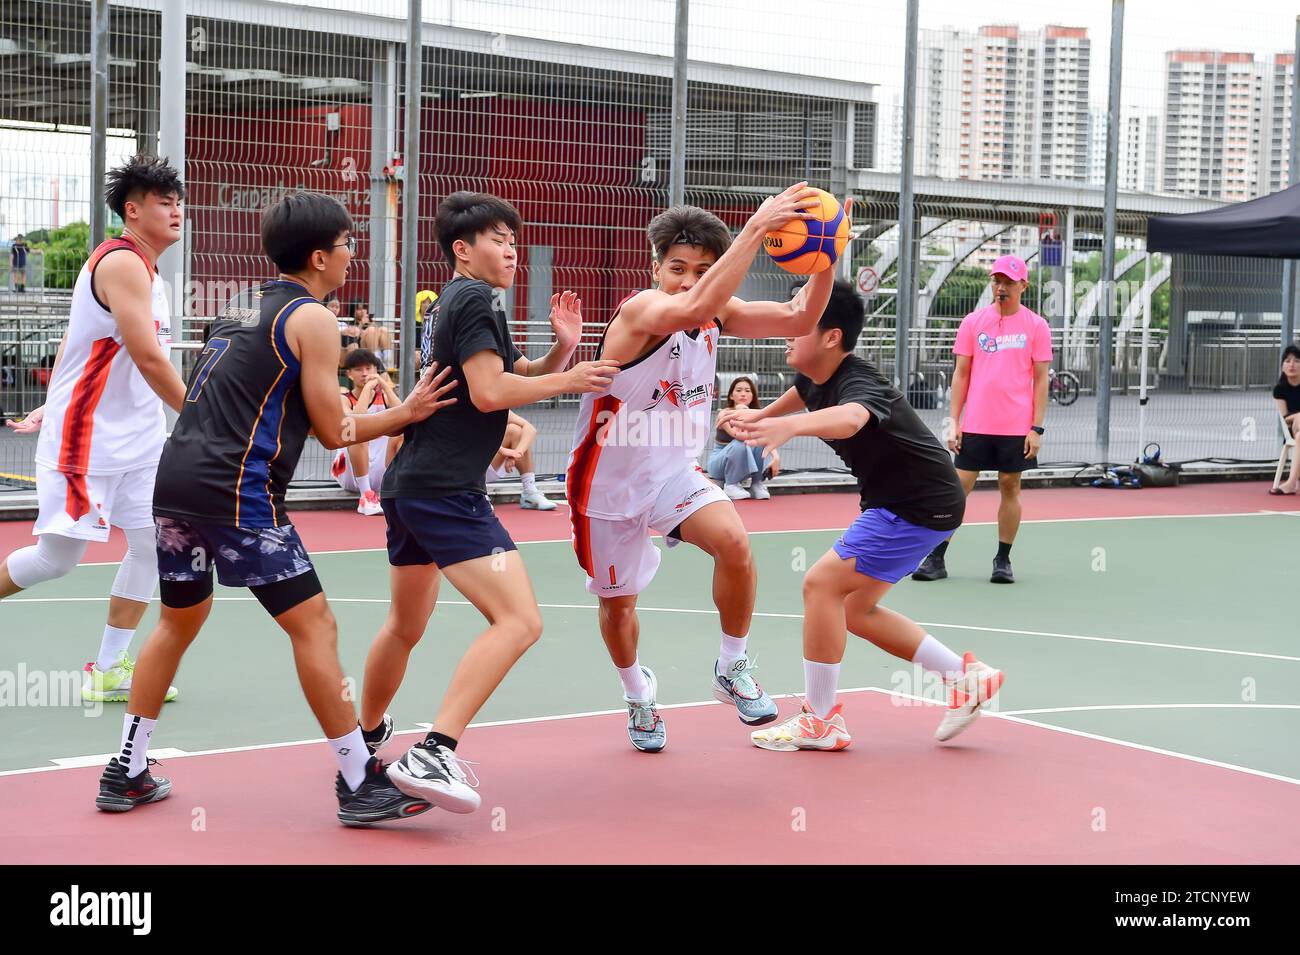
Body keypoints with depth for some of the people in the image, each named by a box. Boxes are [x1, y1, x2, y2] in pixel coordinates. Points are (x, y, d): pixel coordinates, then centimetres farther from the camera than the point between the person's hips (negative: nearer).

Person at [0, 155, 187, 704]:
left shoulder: (144, 270, 13)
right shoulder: (122, 263, -16)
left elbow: (73, 342, 19)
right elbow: (148, 359, -23)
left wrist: (50, 407, 18)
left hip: (138, 441, 9)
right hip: (86, 441, -9)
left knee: (152, 544, 1)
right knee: (57, 558, -3)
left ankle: (109, 671, 9)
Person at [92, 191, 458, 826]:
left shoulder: (242, 305, 20)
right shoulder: (312, 318, -3)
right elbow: (333, 431, -2)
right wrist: (406, 413, 10)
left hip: (175, 480, 9)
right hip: (236, 490, -9)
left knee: (179, 620, 22)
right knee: (314, 626, -3)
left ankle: (126, 773, 26)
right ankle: (360, 785, -1)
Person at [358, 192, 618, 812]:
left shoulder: (448, 304, 21)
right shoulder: (476, 298, -8)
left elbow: (521, 375, 24)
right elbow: (490, 391, -19)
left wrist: (562, 349, 6)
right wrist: (567, 380, -8)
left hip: (408, 485, 11)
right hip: (447, 490, -11)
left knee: (405, 625, 27)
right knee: (518, 621, -19)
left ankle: (367, 737, 43)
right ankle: (432, 755, -26)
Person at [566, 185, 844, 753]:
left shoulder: (719, 314, -6)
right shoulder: (641, 310, -27)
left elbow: (798, 319, -14)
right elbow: (694, 308, -50)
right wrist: (756, 228, -54)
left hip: (674, 473, 4)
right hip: (609, 482, -4)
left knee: (733, 542, -25)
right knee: (617, 601, 13)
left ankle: (732, 668, -2)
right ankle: (637, 694, 44)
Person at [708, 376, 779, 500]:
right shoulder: (724, 414, -17)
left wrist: (775, 457, -37)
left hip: (744, 465, 4)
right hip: (719, 463, -4)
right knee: (740, 445, -35)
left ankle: (756, 484, -12)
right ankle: (731, 485, -18)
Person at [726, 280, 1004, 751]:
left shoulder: (857, 383, -29)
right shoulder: (816, 377, -2)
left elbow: (851, 417, -56)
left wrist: (788, 426, -73)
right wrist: (759, 414, 36)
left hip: (923, 506, -10)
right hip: (895, 501, 10)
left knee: (822, 583, -15)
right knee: (856, 610, 12)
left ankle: (820, 720, -5)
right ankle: (965, 676, 21)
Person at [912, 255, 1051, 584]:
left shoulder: (1036, 326, 2)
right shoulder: (973, 322, 5)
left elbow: (1040, 380, 2)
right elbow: (961, 374, 7)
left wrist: (1036, 428, -5)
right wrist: (954, 422, 1)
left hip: (1017, 427, -1)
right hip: (975, 426, 1)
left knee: (1010, 488, 5)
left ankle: (1003, 560, 16)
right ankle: (936, 560, 3)